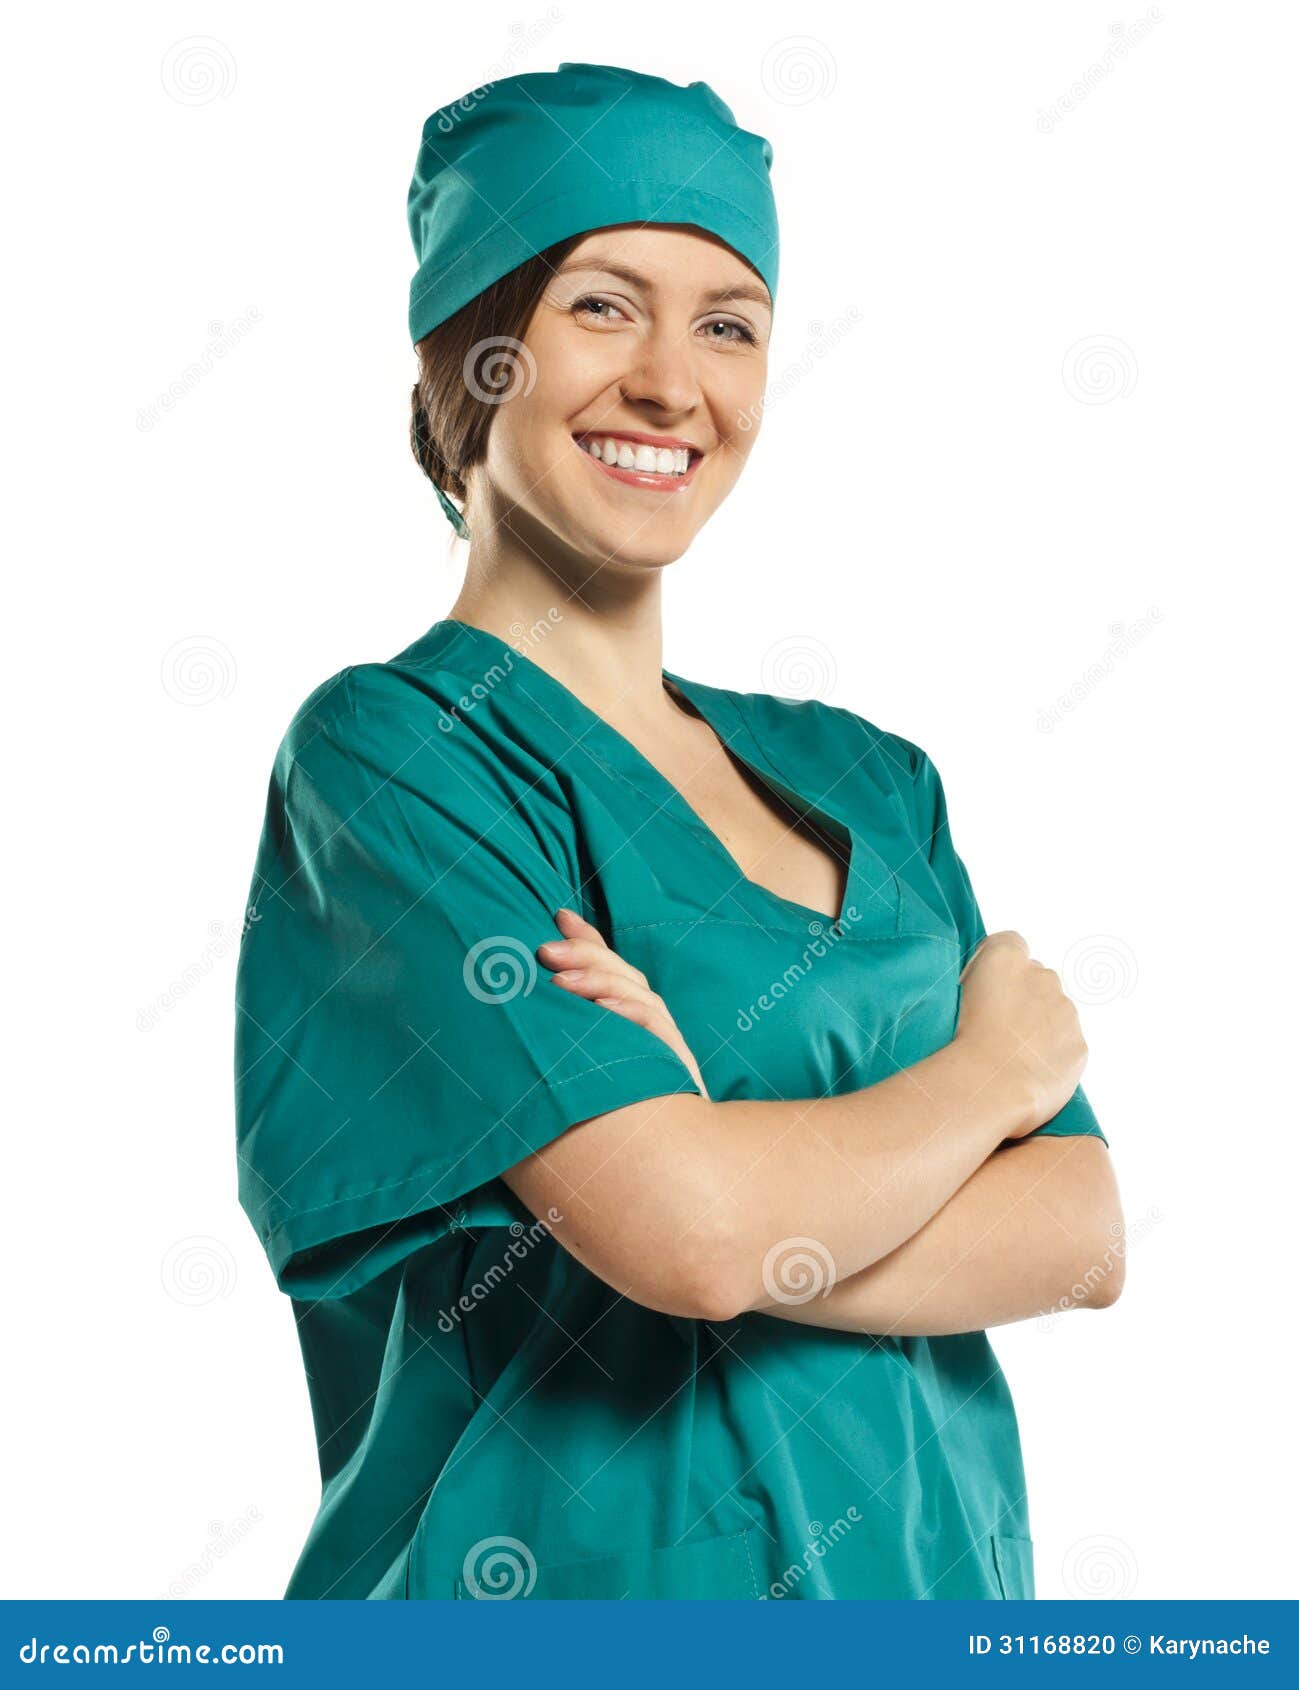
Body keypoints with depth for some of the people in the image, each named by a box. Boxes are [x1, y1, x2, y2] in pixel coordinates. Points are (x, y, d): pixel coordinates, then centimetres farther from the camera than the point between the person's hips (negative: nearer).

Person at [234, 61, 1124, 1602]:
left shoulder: (866, 777, 4)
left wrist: (734, 1180, -20)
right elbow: (686, 1232, -24)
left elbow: (1079, 1231, -5)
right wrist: (988, 1065, -8)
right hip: (584, 1576, -5)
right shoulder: (390, 751, -13)